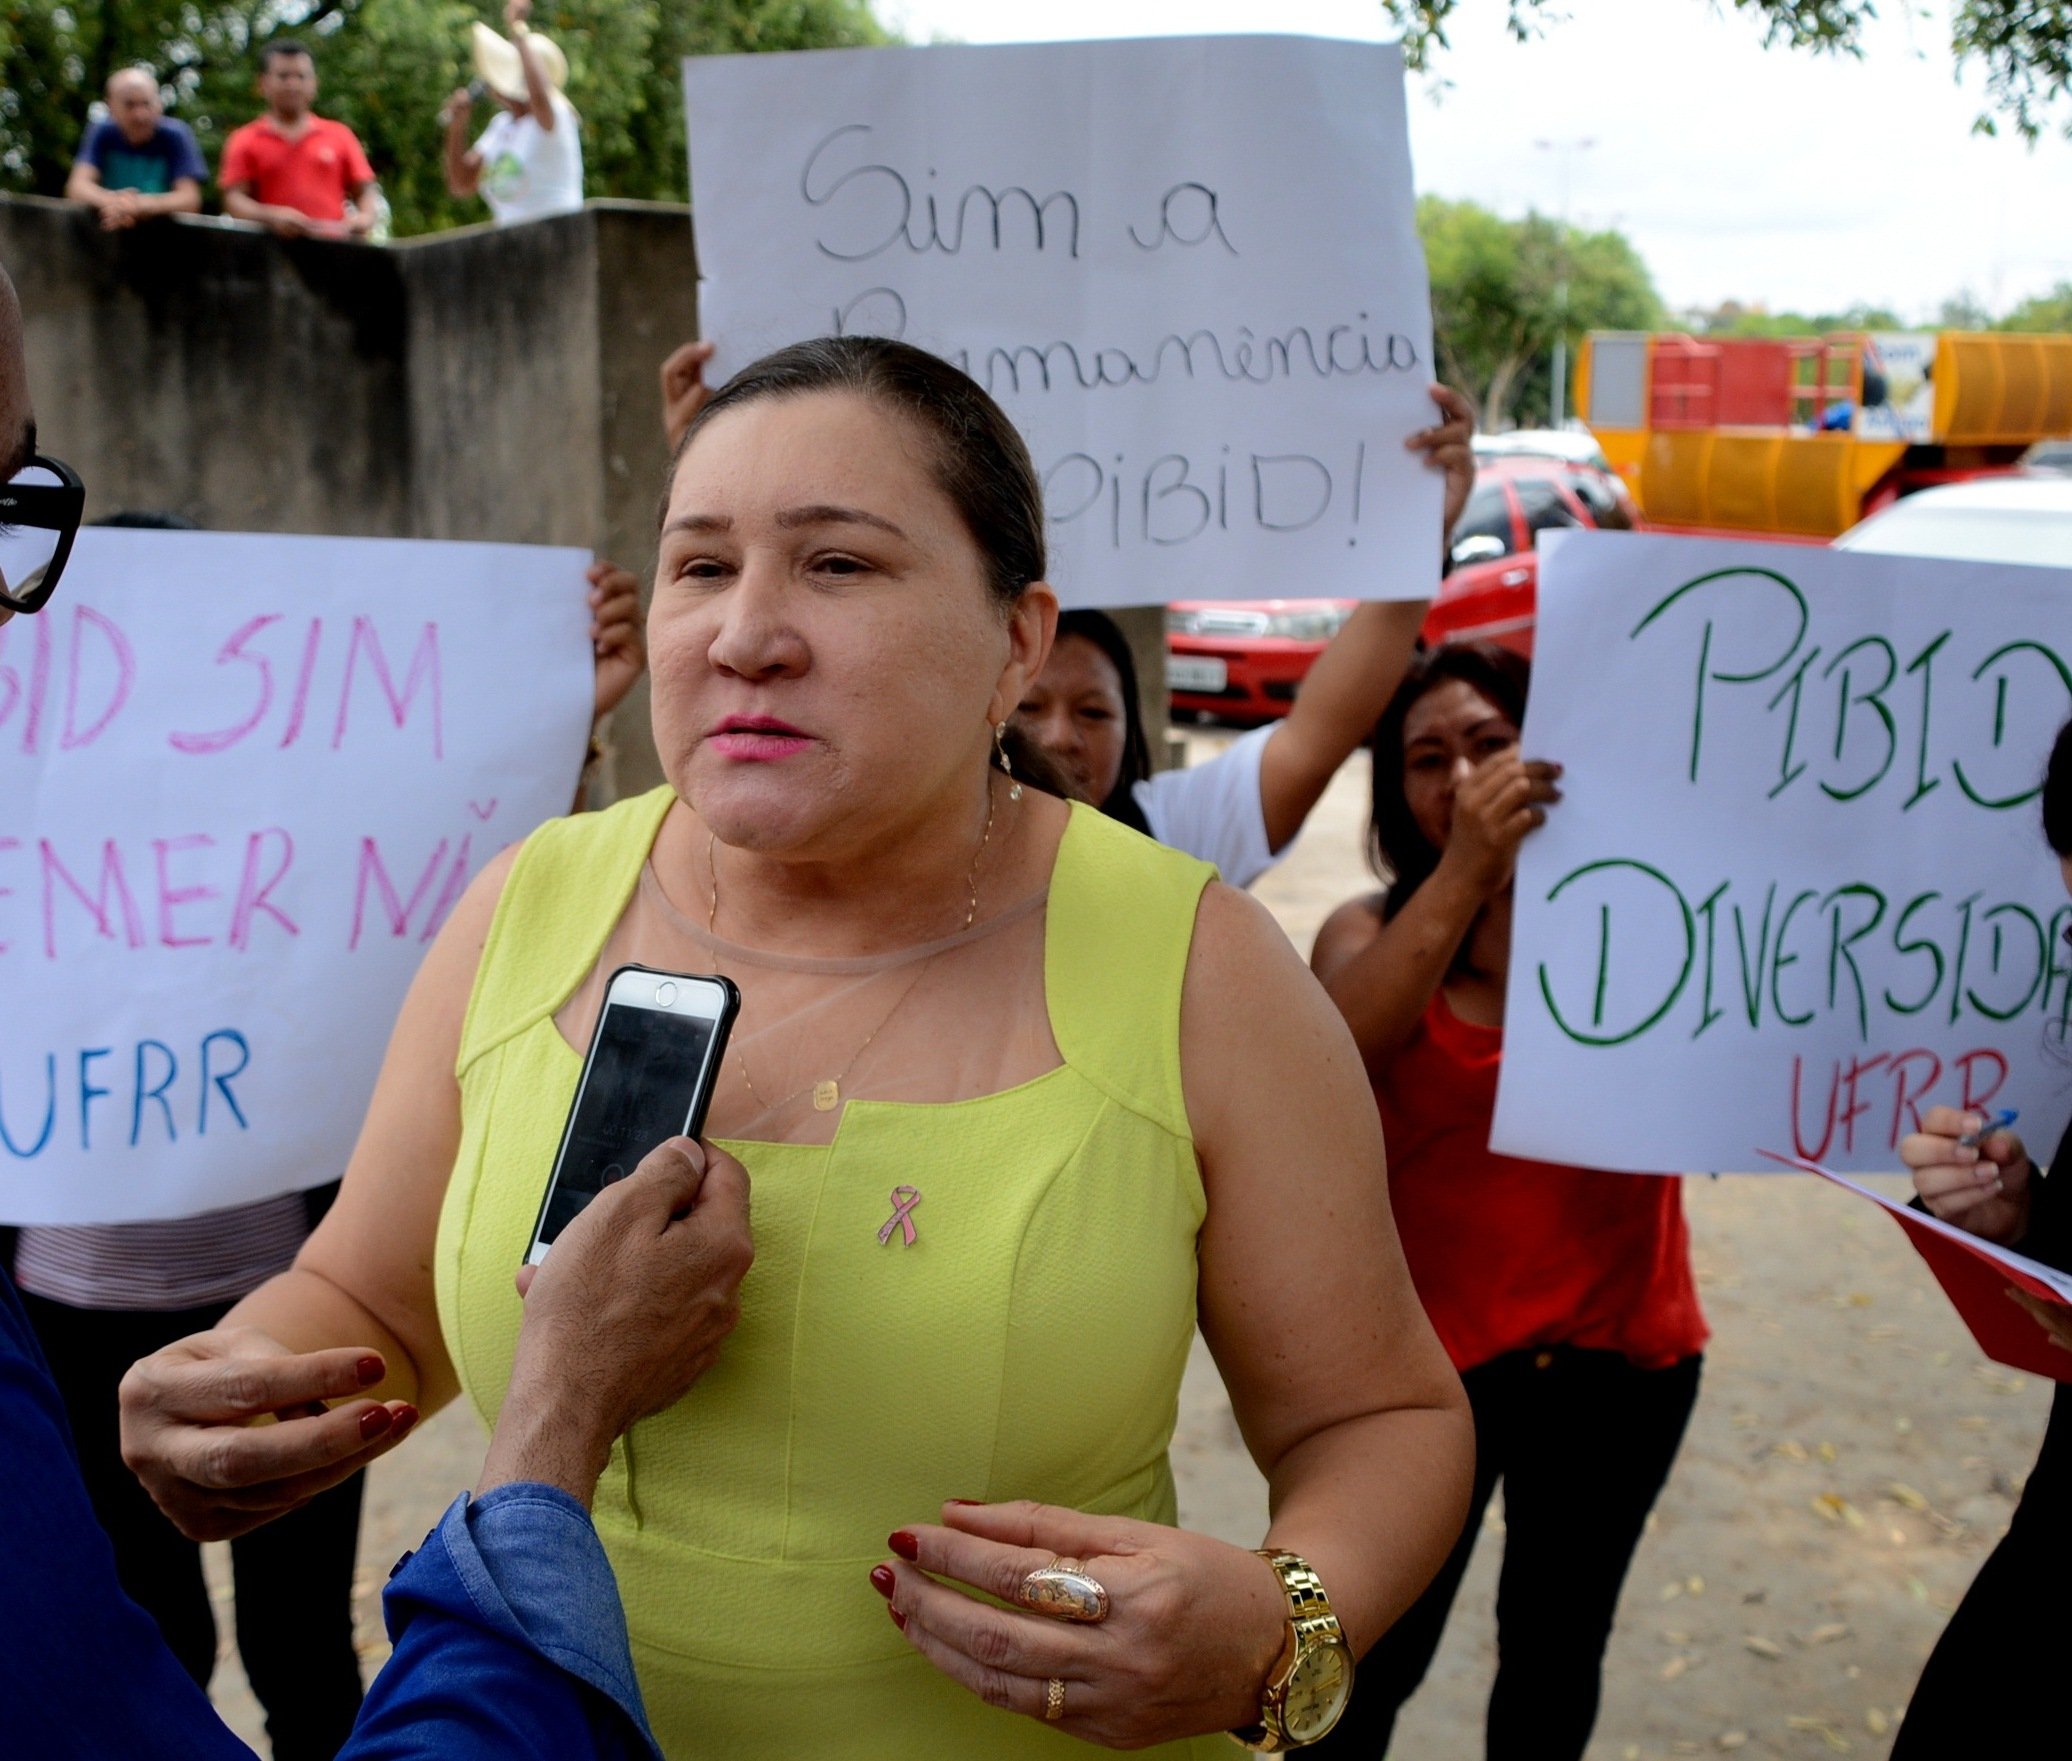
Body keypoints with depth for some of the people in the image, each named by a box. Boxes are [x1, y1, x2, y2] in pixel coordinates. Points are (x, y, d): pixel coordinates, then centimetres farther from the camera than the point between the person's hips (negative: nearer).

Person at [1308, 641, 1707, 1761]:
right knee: (1374, 1665, 6)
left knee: (1557, 1652, 20)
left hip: (1620, 1350, 2)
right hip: (1428, 1348, -1)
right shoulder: (1371, 934, -5)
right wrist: (1466, 871, -34)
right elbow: (1336, 1046, -26)